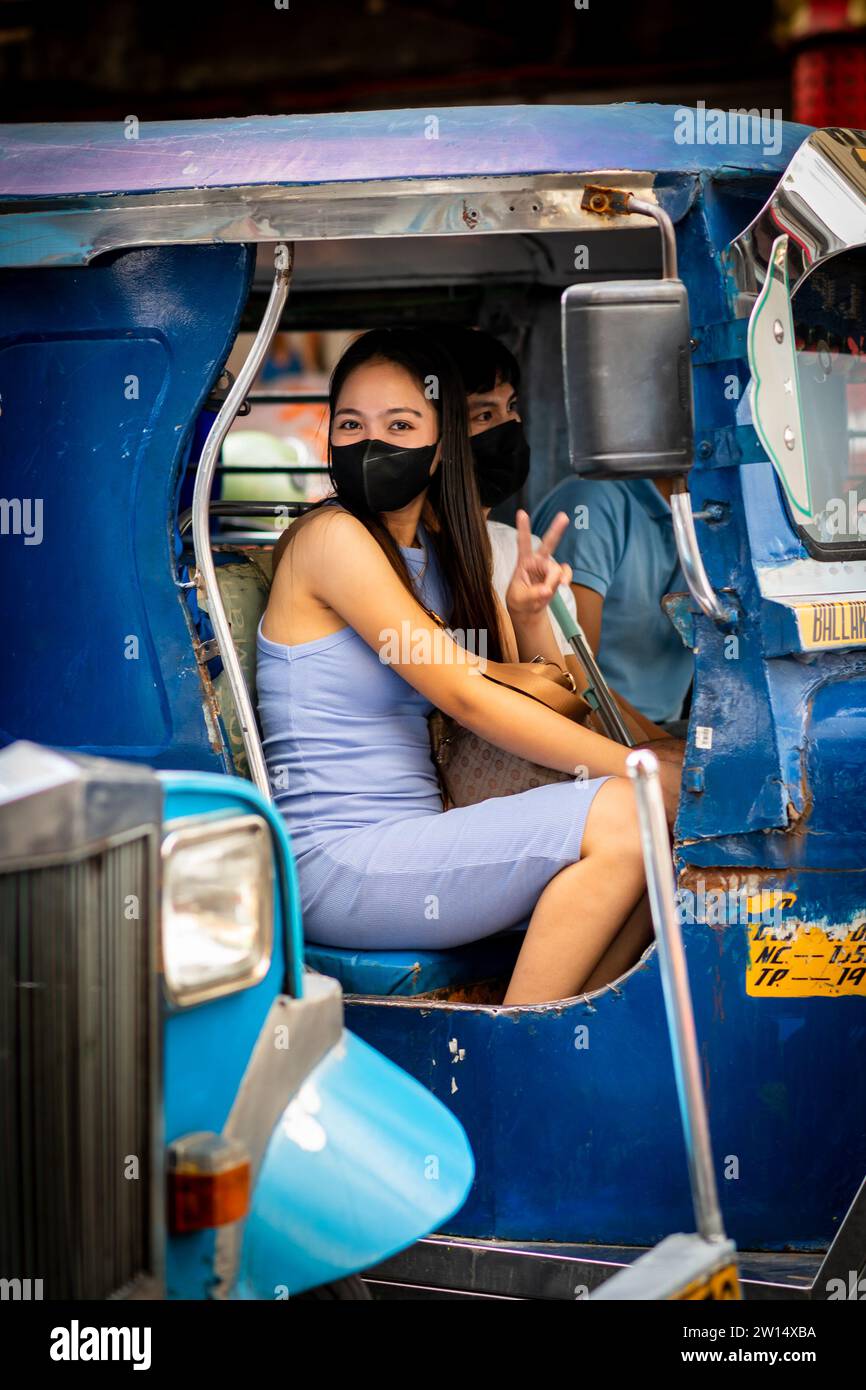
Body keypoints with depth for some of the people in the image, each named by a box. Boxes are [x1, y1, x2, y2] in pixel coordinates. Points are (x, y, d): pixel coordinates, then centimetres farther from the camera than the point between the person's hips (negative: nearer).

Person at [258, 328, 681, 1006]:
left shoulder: (439, 547, 15)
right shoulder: (331, 537, -11)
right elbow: (465, 695, -16)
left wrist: (525, 615, -7)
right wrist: (645, 773, -17)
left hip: (411, 839, 8)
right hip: (335, 863, -8)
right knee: (620, 816, -20)